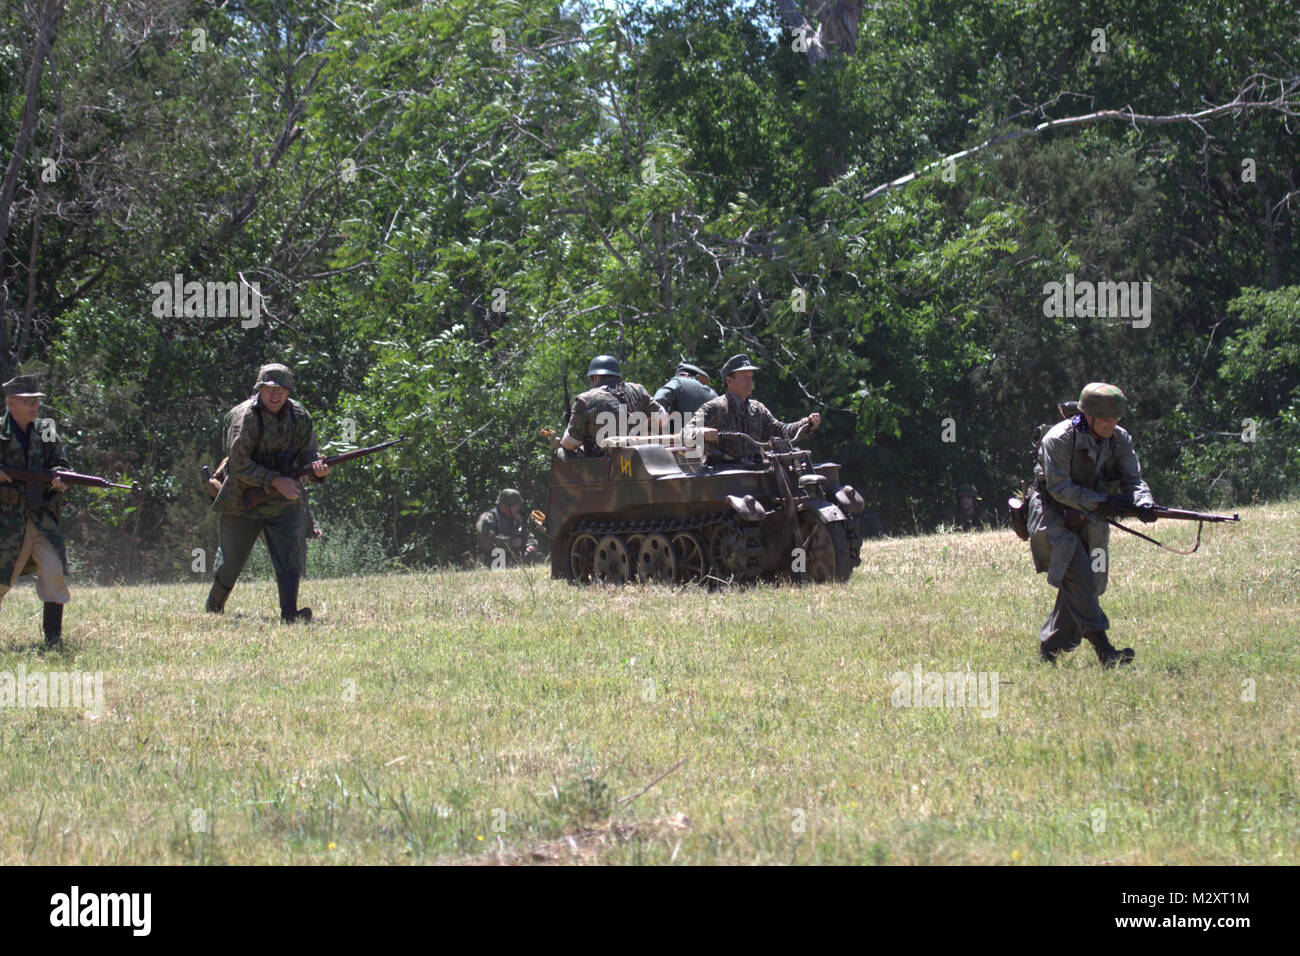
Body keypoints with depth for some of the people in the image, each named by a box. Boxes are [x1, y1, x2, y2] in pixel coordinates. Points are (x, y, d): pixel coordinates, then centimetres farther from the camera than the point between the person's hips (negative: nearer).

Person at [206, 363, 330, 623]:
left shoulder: (299, 416, -2)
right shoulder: (245, 417, -17)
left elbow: (307, 452, 2)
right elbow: (239, 465, -21)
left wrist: (316, 466, -23)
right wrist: (276, 481, -27)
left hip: (284, 503, 3)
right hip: (243, 501, -3)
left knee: (289, 556, -15)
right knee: (230, 561, 10)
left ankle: (290, 613, -22)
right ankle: (213, 608, 33)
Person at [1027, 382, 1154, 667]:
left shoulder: (1120, 440, -4)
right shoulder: (1059, 440, -21)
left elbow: (1132, 479, -6)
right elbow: (1060, 488, -23)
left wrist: (1144, 503, -29)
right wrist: (1102, 502, -30)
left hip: (1090, 521, 6)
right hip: (1054, 516, -6)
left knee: (1083, 587, 1)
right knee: (1079, 575, -22)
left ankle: (1049, 649, 13)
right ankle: (1103, 650, -26)